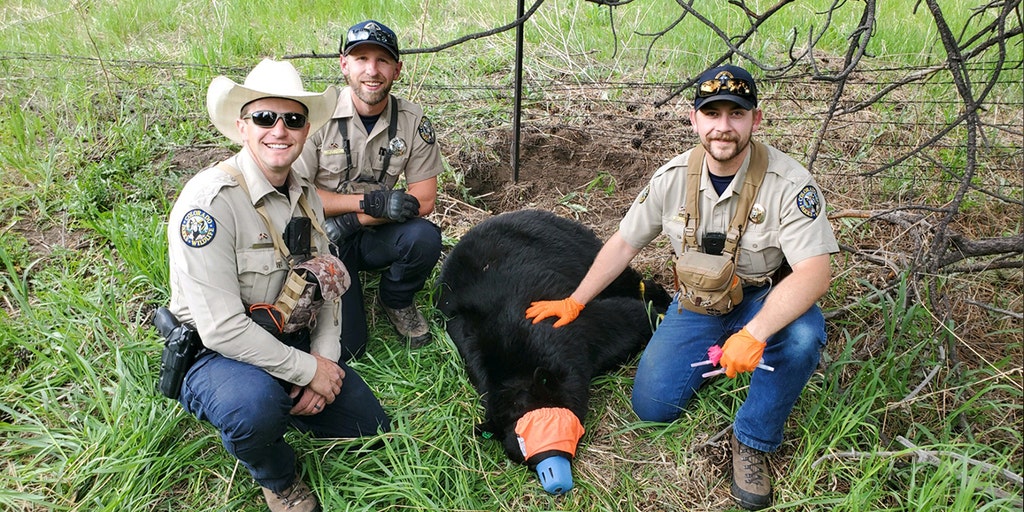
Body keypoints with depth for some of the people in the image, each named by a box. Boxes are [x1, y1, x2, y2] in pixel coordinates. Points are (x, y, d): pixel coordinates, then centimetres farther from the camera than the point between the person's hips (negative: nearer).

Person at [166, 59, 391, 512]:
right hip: (215, 353, -7)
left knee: (373, 430, 5)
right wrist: (307, 370, -21)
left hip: (290, 342, 7)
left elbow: (327, 287, 8)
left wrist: (325, 358, -8)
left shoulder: (306, 198, 2)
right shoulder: (210, 200, -25)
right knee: (256, 405, -39)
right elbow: (222, 327, -28)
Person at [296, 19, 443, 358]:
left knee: (424, 237, -31)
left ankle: (396, 302, 2)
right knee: (344, 347, -13)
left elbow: (424, 200, -8)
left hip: (376, 237, 2)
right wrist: (370, 201, -23)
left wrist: (351, 221, -17)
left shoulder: (413, 121, -7)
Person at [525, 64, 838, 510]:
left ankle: (752, 443, -11)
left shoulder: (788, 183, -23)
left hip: (763, 302, -2)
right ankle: (711, 354, 21)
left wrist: (754, 334, -45)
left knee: (802, 336, -37)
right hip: (695, 304, 3)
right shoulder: (673, 177, -10)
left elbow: (815, 271, -31)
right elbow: (623, 243, 1)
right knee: (651, 406, -10)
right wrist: (573, 303, 4)